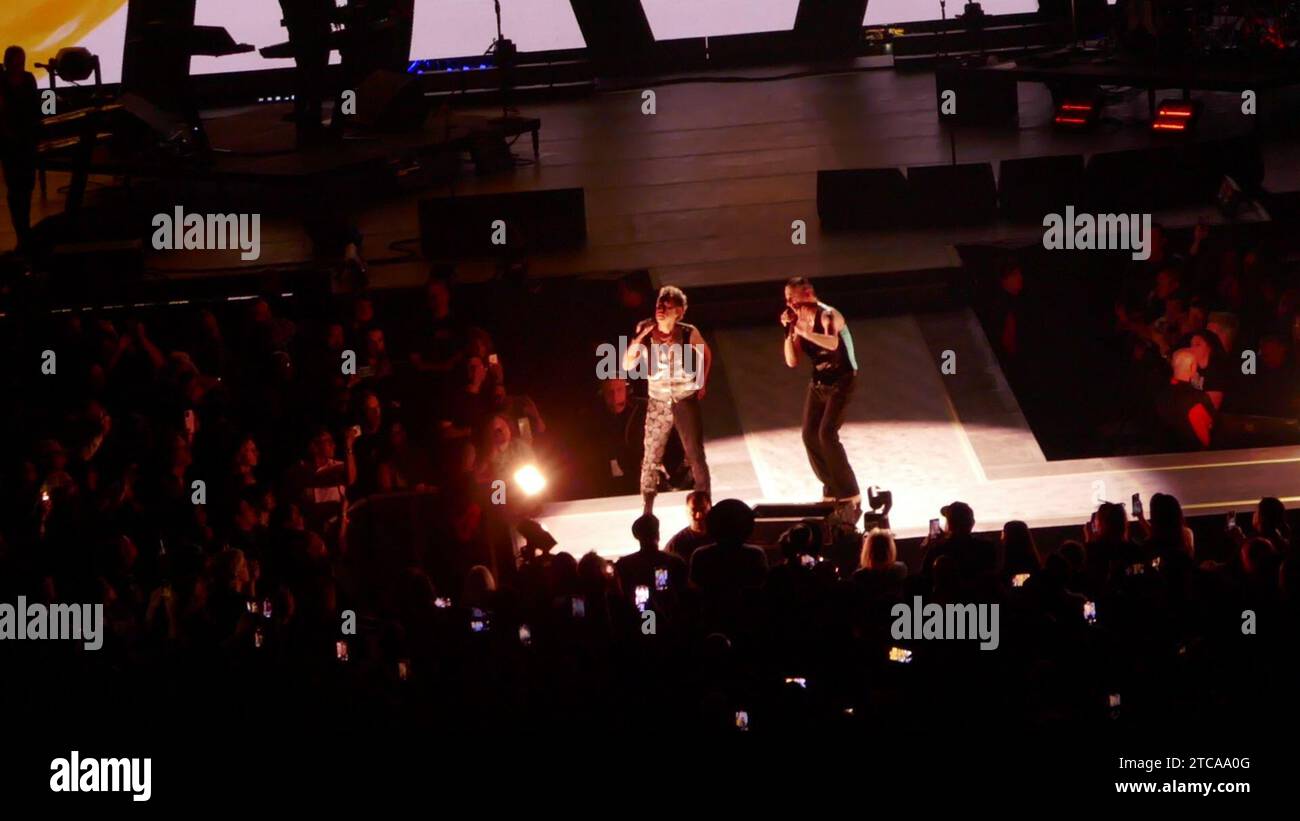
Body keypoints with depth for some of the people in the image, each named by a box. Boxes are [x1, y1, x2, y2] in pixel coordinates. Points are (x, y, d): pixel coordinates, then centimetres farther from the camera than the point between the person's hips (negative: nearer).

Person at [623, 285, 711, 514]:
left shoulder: (689, 333, -12)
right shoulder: (647, 334, -9)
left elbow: (706, 353, 9)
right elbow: (627, 365, -17)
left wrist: (703, 382, 6)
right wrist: (639, 337, -24)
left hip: (686, 401, -1)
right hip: (657, 404, 1)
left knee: (696, 456, 4)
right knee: (650, 458, 2)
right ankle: (647, 512, 11)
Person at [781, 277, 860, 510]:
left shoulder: (828, 316, -19)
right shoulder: (800, 321, 2)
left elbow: (832, 343, -40)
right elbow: (792, 361, 1)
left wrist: (804, 332, -44)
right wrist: (789, 331, -9)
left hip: (840, 381, -8)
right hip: (818, 383, 8)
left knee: (827, 434, -18)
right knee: (810, 436, 3)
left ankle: (850, 494, -9)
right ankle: (832, 490, 19)